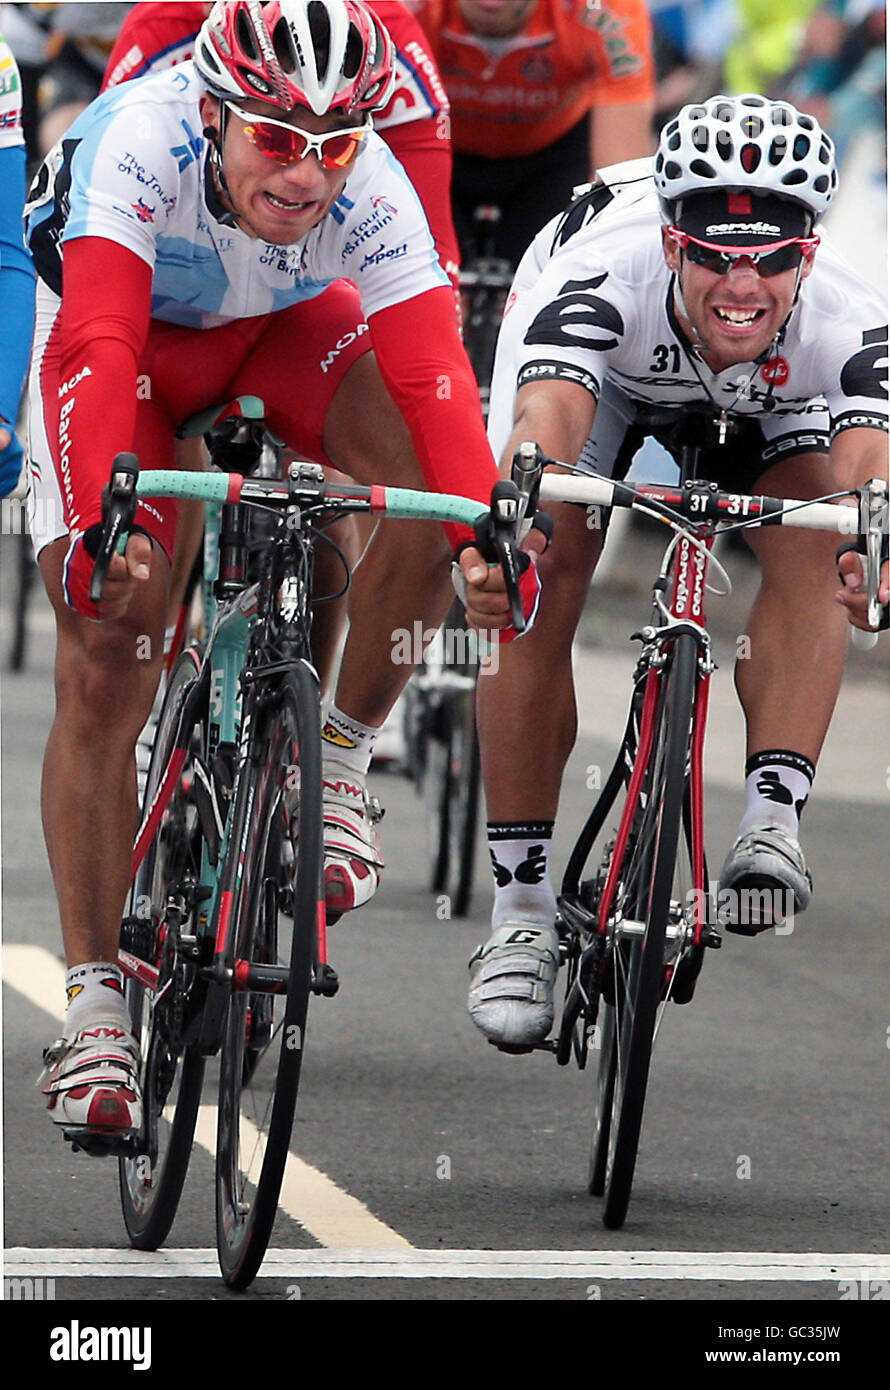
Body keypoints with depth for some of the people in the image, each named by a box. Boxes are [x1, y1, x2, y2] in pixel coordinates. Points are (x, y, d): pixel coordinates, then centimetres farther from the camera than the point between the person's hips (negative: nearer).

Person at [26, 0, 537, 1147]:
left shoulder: (370, 190, -32)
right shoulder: (139, 147, -39)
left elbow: (434, 376, -39)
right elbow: (97, 347, -49)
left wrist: (484, 532, -55)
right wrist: (97, 520, -64)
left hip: (285, 330, 2)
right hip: (126, 338, -2)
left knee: (430, 485, -27)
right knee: (104, 672, -15)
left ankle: (337, 759, -5)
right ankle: (94, 1002, -9)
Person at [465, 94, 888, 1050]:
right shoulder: (606, 268, -43)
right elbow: (545, 424, -57)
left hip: (767, 399, 1)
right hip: (601, 364, -1)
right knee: (536, 589, -19)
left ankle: (772, 818, -24)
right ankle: (521, 911, -10)